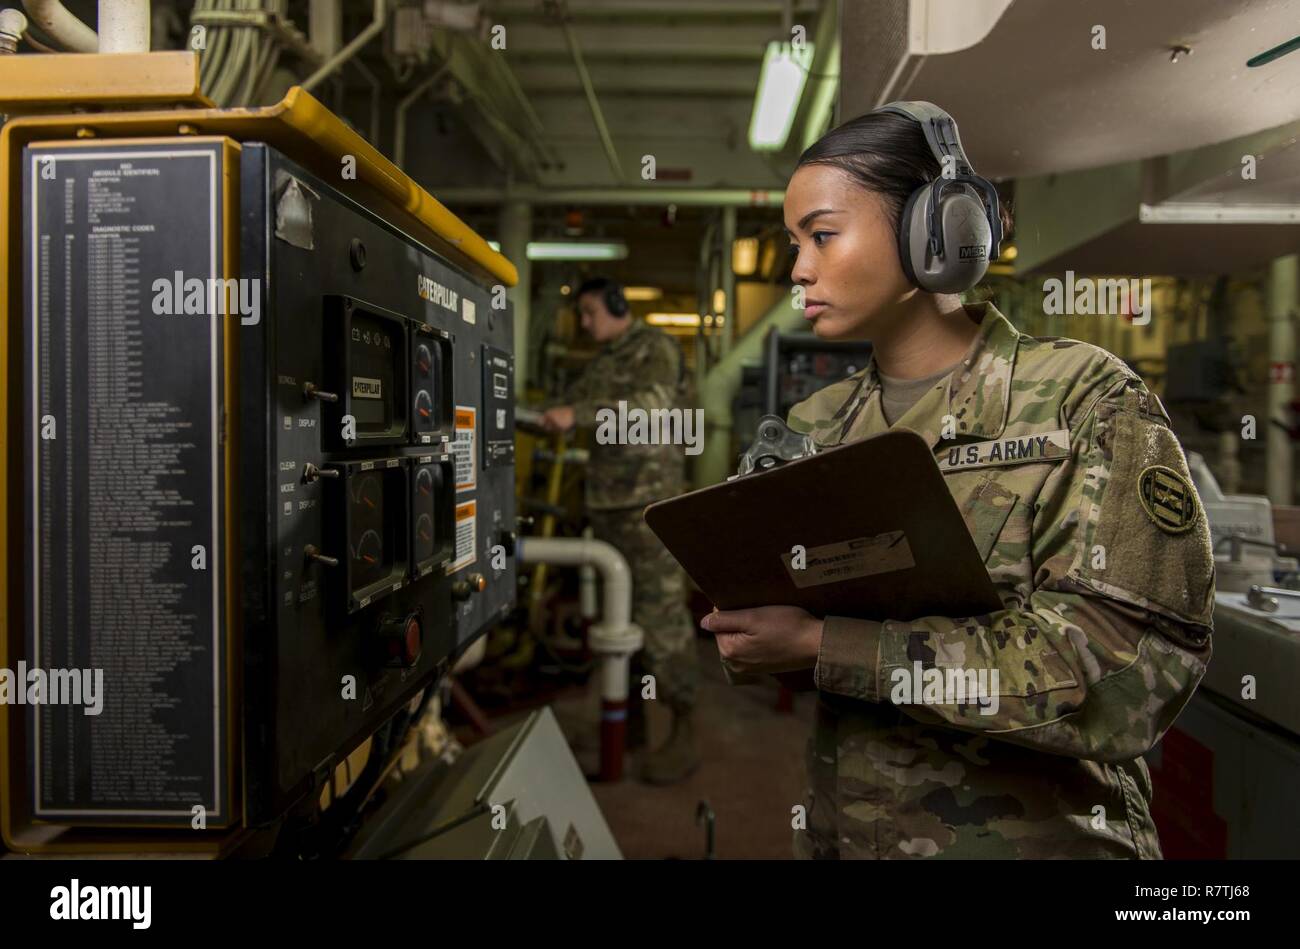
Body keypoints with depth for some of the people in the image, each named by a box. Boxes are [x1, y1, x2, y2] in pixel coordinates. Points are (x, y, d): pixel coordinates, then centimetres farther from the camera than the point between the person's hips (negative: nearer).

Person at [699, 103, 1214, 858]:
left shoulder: (1083, 399, -12)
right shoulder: (813, 428, 3)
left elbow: (1129, 673, -22)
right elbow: (772, 612, 7)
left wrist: (822, 643, -25)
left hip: (1032, 834, -4)